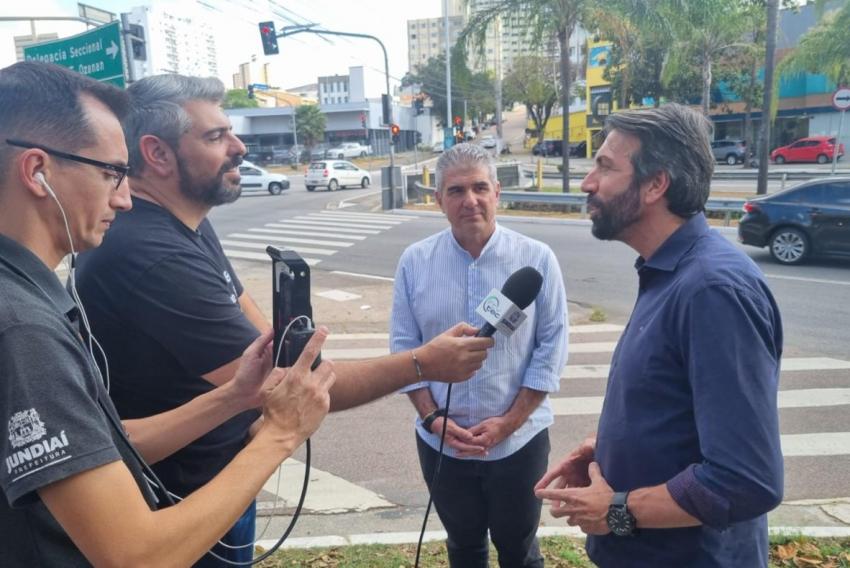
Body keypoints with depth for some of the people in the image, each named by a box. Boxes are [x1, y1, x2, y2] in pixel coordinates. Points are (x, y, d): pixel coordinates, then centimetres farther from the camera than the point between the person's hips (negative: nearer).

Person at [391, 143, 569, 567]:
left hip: (519, 440, -1)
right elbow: (404, 348, -1)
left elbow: (551, 347, -7)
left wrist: (509, 421, -12)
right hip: (441, 443, 2)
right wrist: (433, 418, -9)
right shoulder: (415, 261, -5)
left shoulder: (536, 259, -9)